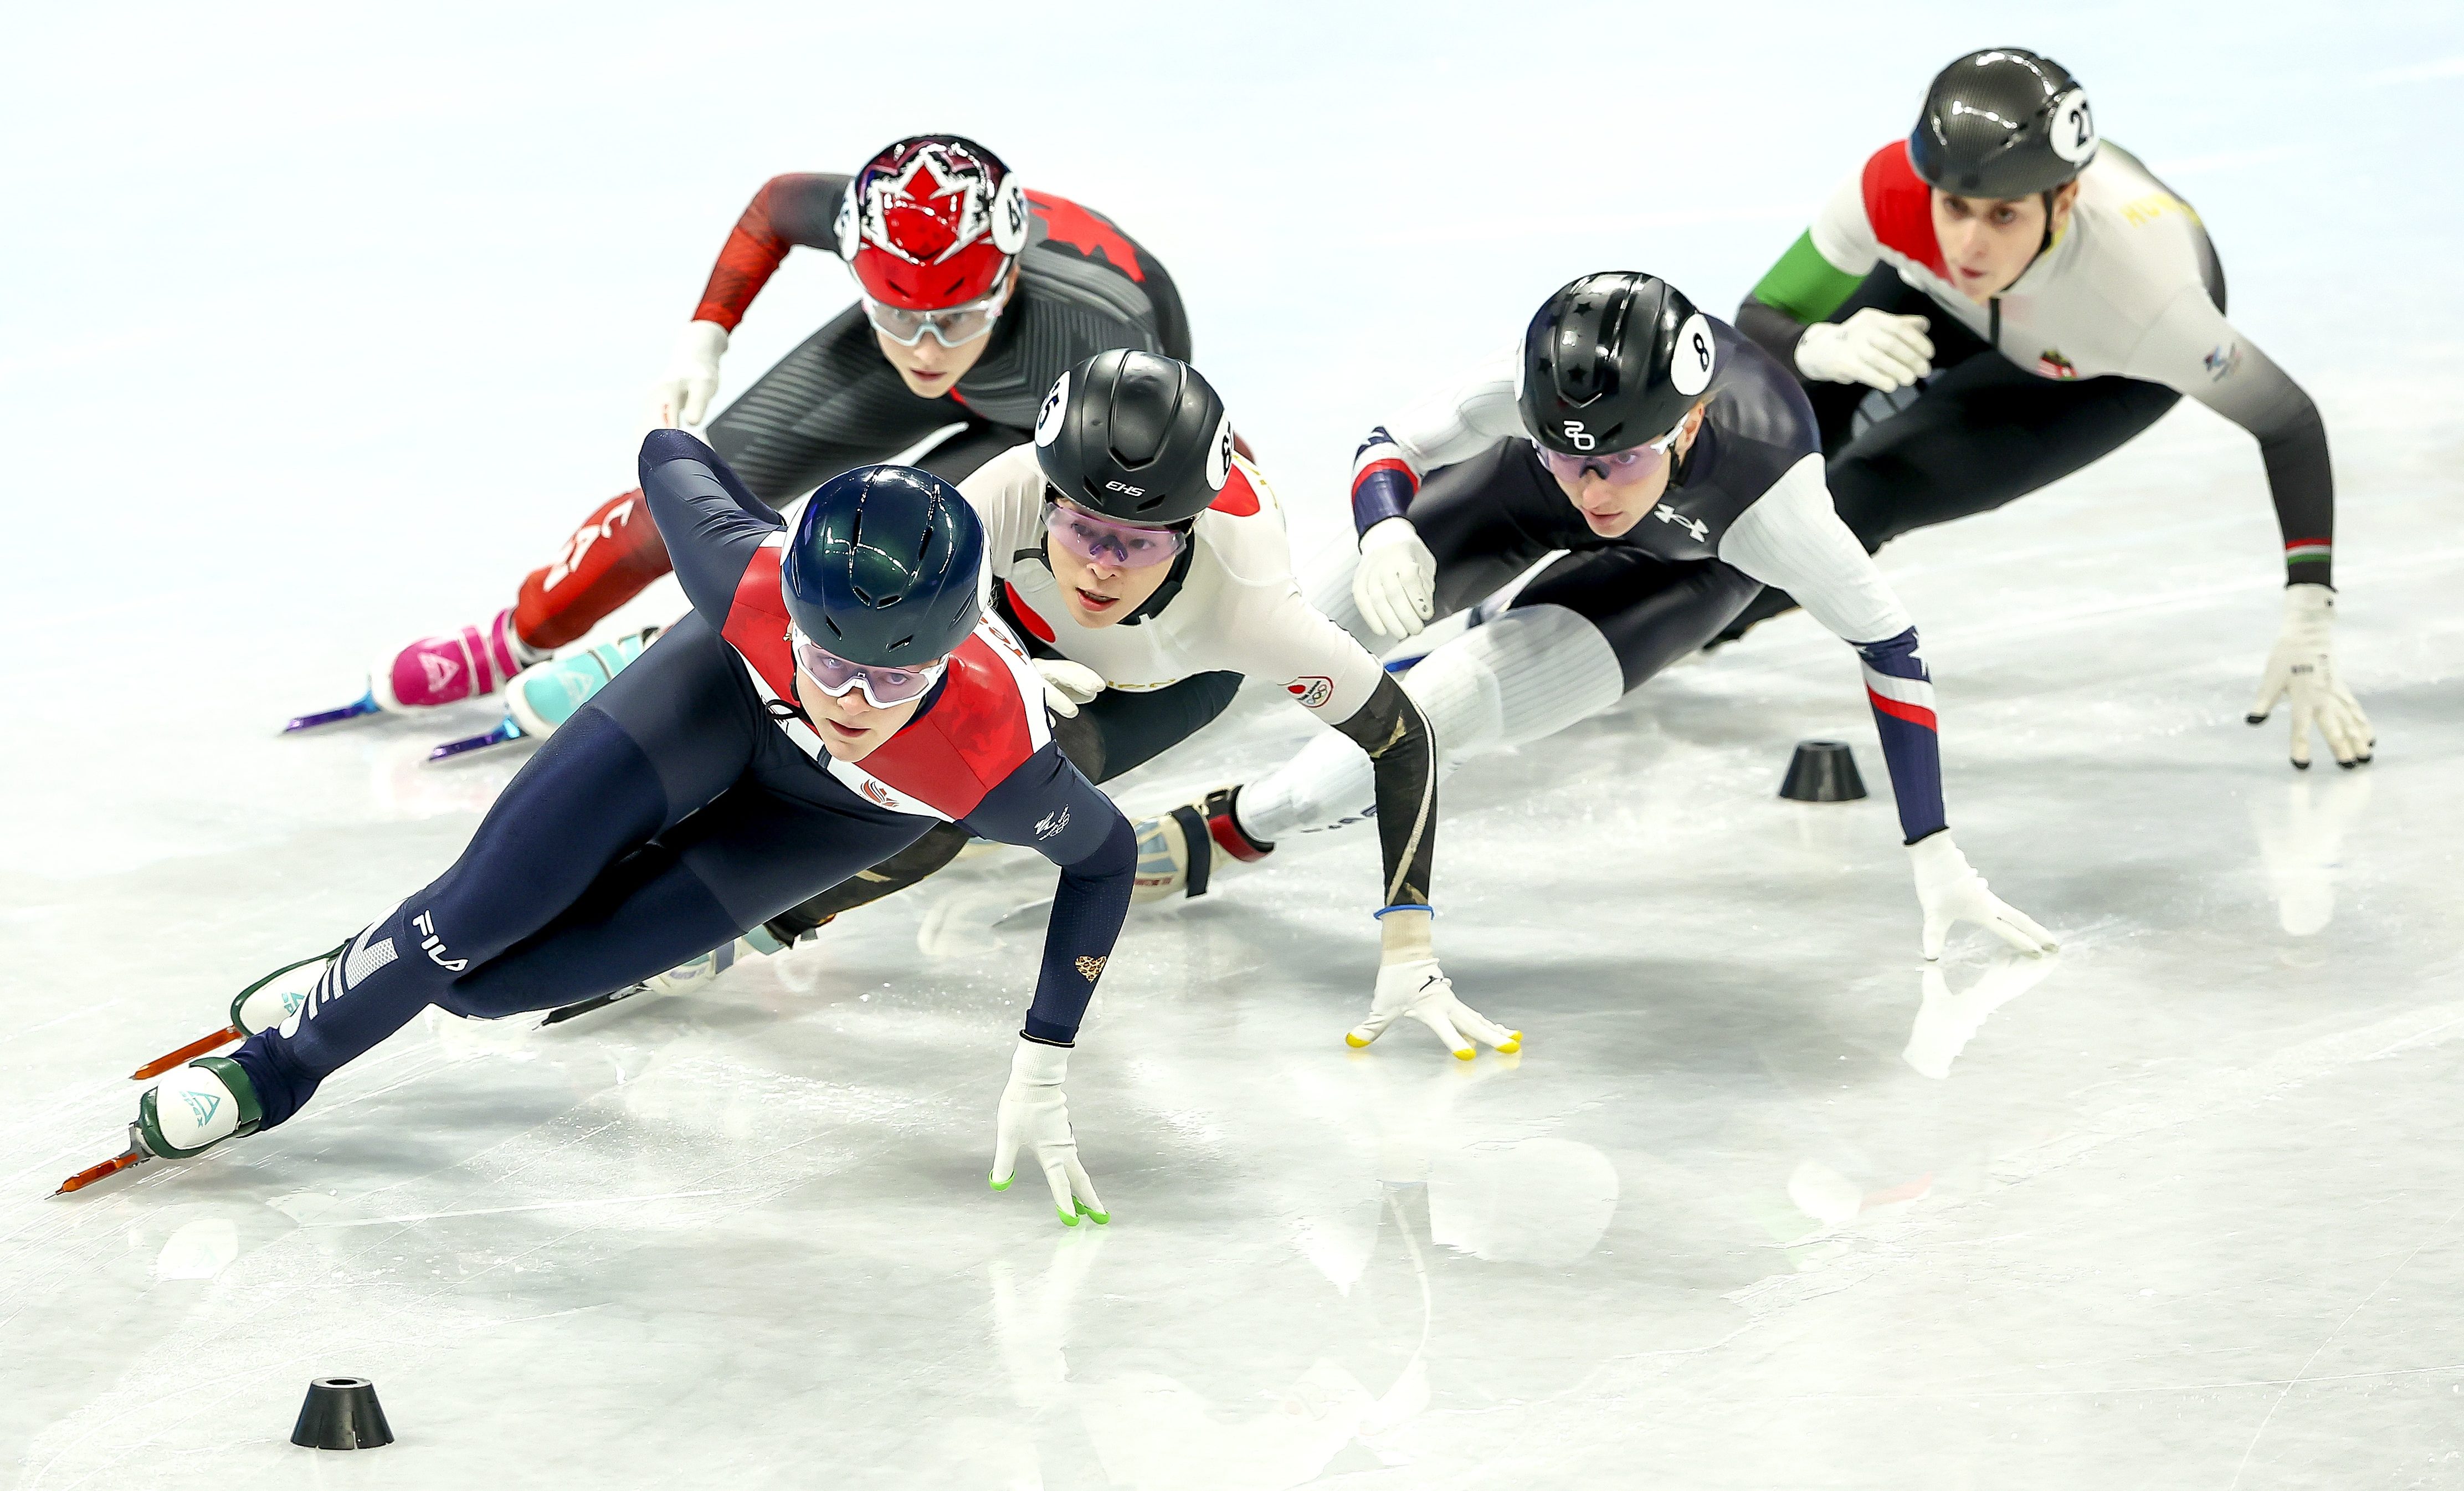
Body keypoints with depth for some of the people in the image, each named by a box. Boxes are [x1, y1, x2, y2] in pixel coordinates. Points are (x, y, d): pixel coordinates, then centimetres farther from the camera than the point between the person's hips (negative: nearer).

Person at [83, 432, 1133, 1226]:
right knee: (487, 906, -10)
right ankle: (281, 1060, 17)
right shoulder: (752, 587, -41)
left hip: (839, 810, -1)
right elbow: (670, 457, -19)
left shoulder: (999, 764, -44)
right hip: (735, 690, 1)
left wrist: (1041, 1079, -21)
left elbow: (1105, 856, -21)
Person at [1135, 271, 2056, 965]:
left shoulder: (1769, 490, -45)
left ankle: (1238, 827, -3)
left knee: (1465, 698, -23)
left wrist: (1935, 856, -33)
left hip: (1694, 558, -3)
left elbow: (1887, 641, -33)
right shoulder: (1547, 380, -41)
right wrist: (1384, 532, -52)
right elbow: (1391, 447, -27)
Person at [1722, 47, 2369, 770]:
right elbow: (1757, 325, -28)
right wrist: (1827, 349, -52)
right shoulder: (1893, 188, -40)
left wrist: (2308, 634, -34)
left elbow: (2289, 422, -30)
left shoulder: (2143, 295, -45)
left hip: (2101, 375, -3)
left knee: (1867, 494, -16)